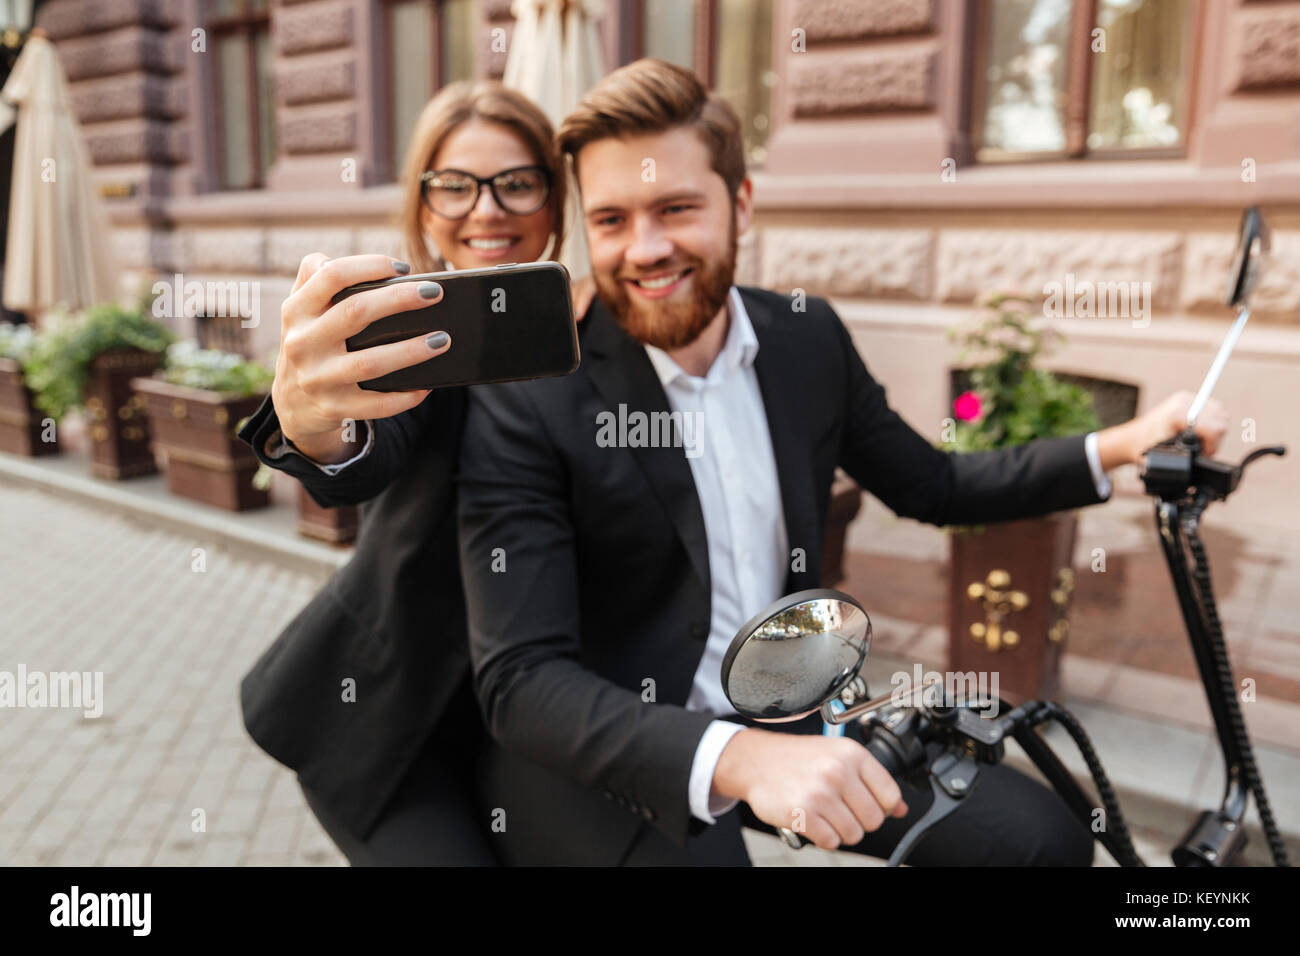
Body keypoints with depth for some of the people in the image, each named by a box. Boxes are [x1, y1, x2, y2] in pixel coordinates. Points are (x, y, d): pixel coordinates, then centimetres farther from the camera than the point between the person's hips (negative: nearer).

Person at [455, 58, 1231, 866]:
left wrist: (1120, 448, 2)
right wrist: (735, 757, -37)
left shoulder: (809, 338, -1)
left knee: (1043, 835, -5)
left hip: (785, 719, 6)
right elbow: (520, 679, -22)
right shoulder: (526, 404, -17)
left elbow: (933, 487, 13)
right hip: (600, 757, -5)